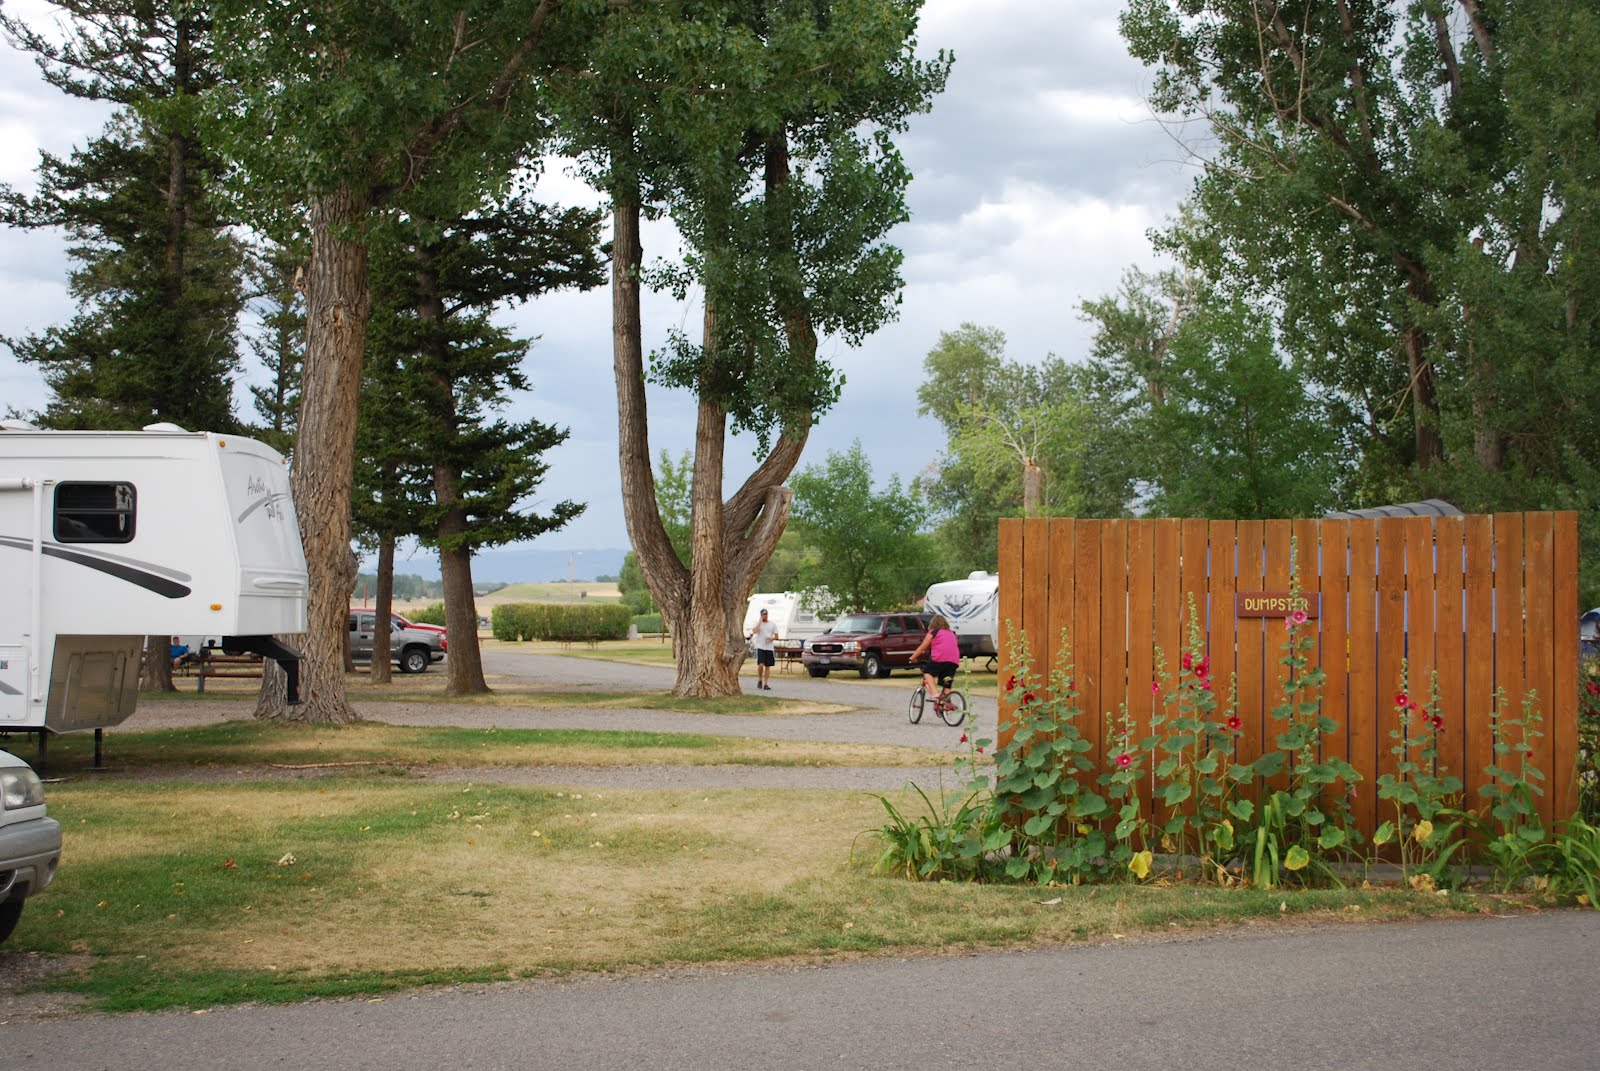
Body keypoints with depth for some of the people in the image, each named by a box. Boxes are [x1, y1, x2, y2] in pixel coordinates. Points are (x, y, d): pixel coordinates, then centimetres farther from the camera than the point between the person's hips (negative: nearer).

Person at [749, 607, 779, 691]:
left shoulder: (772, 624, 9)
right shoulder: (757, 623, 2)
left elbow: (776, 636, 10)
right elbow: (754, 631, -18)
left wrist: (771, 638, -12)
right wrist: (760, 621, -13)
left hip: (770, 648, 3)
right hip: (760, 647, -3)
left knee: (768, 666, 3)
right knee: (760, 665, -16)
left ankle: (766, 684, 9)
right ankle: (760, 680, 7)